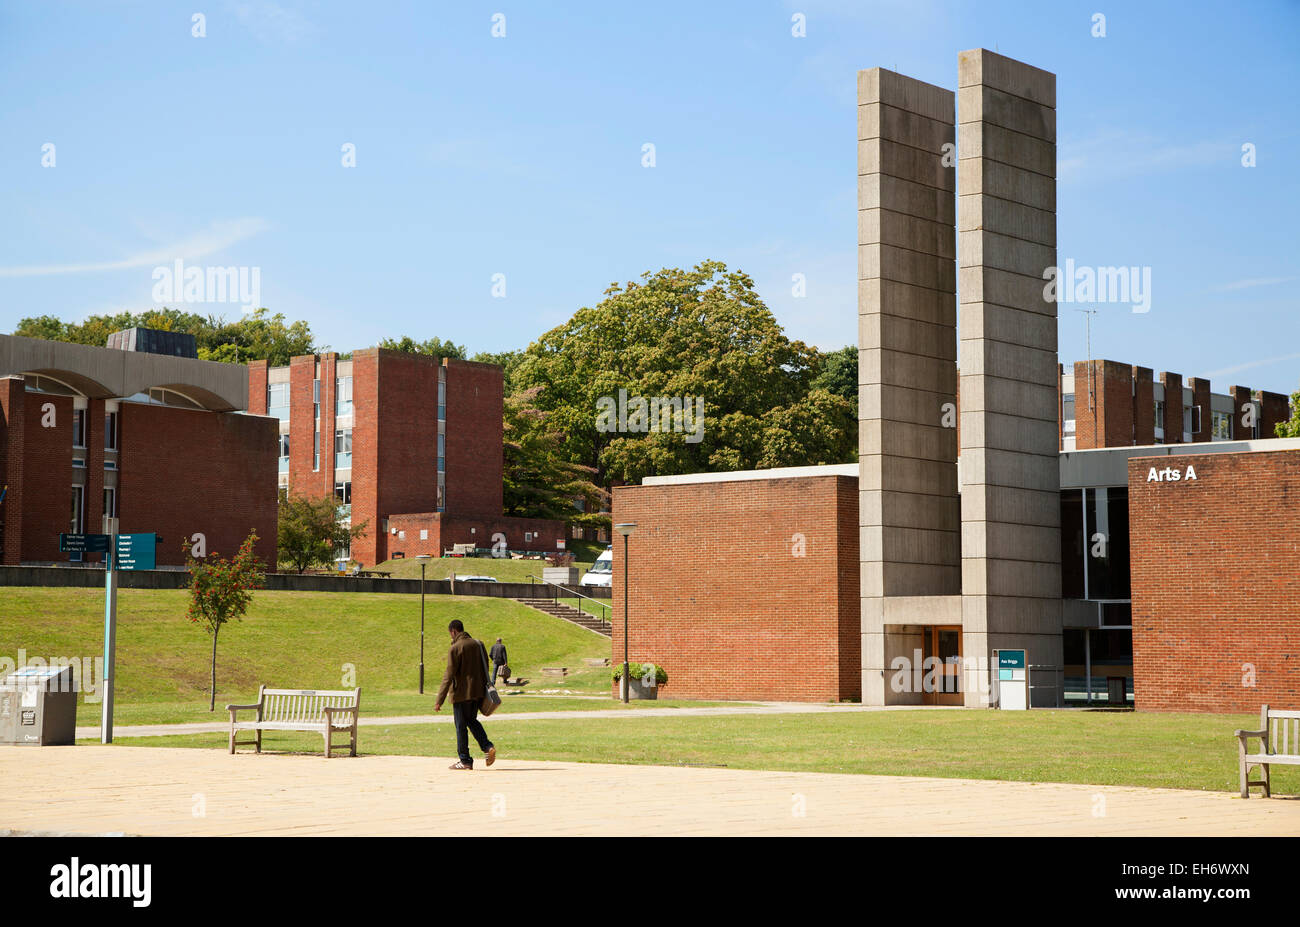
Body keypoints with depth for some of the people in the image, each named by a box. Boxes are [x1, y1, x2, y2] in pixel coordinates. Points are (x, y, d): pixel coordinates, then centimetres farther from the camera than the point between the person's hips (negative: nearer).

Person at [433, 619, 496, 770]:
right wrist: (484, 687, 24)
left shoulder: (455, 648, -13)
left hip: (462, 694, -7)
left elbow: (449, 676, -16)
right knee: (472, 721, 21)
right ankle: (487, 747, 2)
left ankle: (465, 761, 6)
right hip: (478, 692, 7)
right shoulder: (477, 644, 8)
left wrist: (439, 700, -15)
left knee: (461, 726, 3)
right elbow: (485, 668, 13)